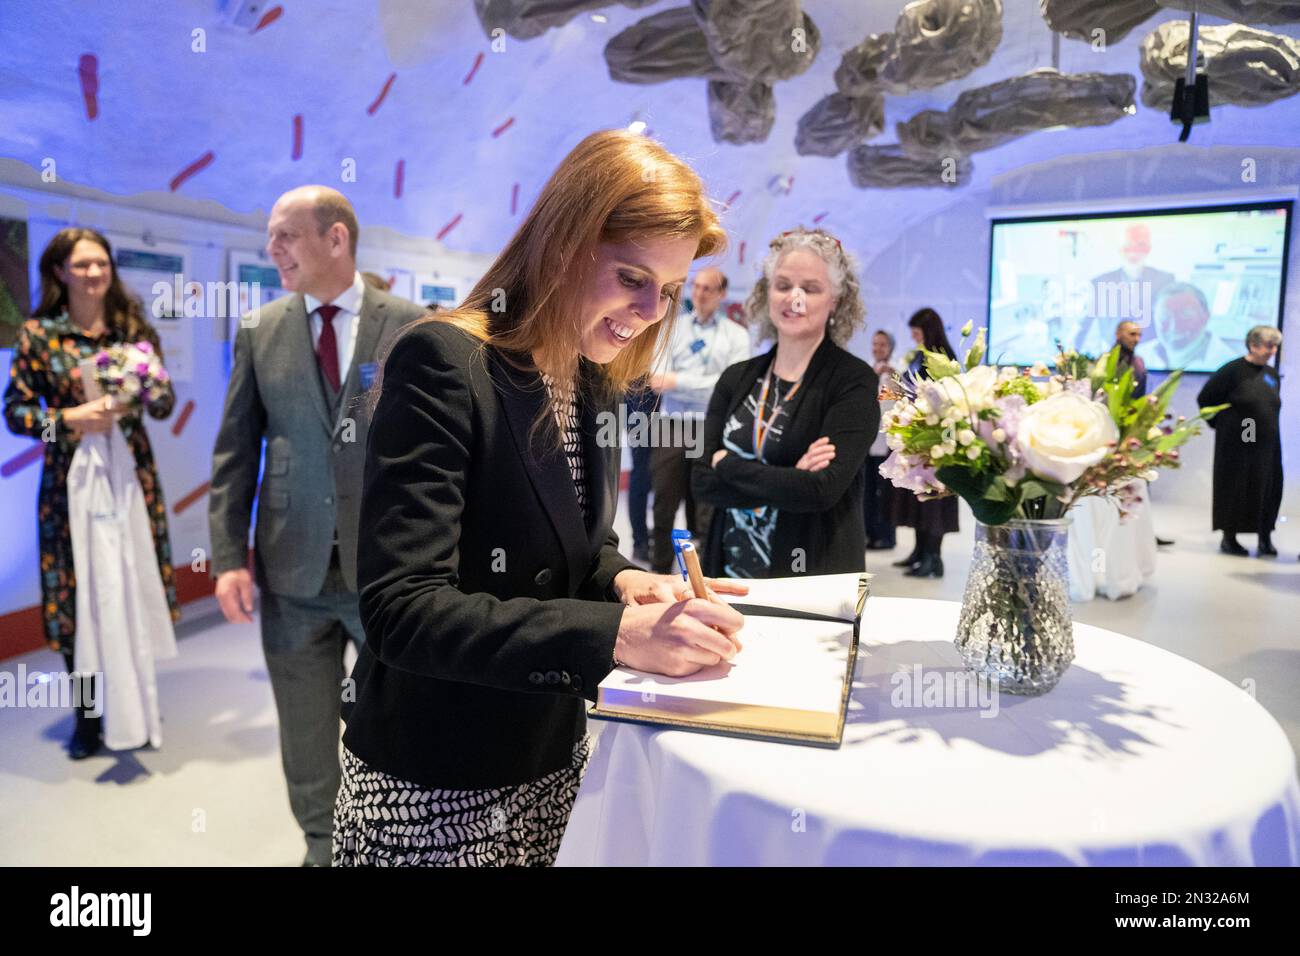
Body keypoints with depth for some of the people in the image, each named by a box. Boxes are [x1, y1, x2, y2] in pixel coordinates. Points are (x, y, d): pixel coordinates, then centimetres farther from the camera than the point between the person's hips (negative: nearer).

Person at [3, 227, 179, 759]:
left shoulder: (134, 328, 6)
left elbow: (164, 406, 7)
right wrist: (72, 419, -16)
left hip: (132, 476, 2)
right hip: (70, 482, -1)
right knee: (76, 599, 3)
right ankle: (87, 717, 18)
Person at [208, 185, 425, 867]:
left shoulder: (410, 326, -3)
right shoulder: (259, 331, 4)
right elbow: (235, 451, 4)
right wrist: (228, 557, -2)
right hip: (293, 570, 3)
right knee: (305, 734, 16)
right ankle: (321, 845, 39)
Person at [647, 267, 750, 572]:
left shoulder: (736, 335, 6)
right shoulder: (673, 328, 13)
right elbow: (660, 378, 1)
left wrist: (679, 382, -10)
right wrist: (708, 384, -14)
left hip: (712, 429, -2)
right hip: (672, 424, 2)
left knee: (706, 510, 1)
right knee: (663, 506, 5)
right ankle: (659, 572, 17)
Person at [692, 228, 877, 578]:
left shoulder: (855, 381, -10)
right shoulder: (736, 378, 3)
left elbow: (822, 490, -20)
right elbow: (703, 482, -5)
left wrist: (729, 465, -10)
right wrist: (790, 478, -17)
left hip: (817, 576, -4)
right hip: (729, 567, 4)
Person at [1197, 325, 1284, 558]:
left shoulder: (1272, 373, 8)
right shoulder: (1234, 370, -10)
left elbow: (1272, 406, 22)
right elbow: (1205, 398, -9)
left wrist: (1268, 428, 13)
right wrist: (1221, 424, -3)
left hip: (1267, 445, 6)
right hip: (1237, 444, -5)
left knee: (1269, 489, 5)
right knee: (1235, 489, 2)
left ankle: (1265, 538, 15)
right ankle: (1229, 538, 12)